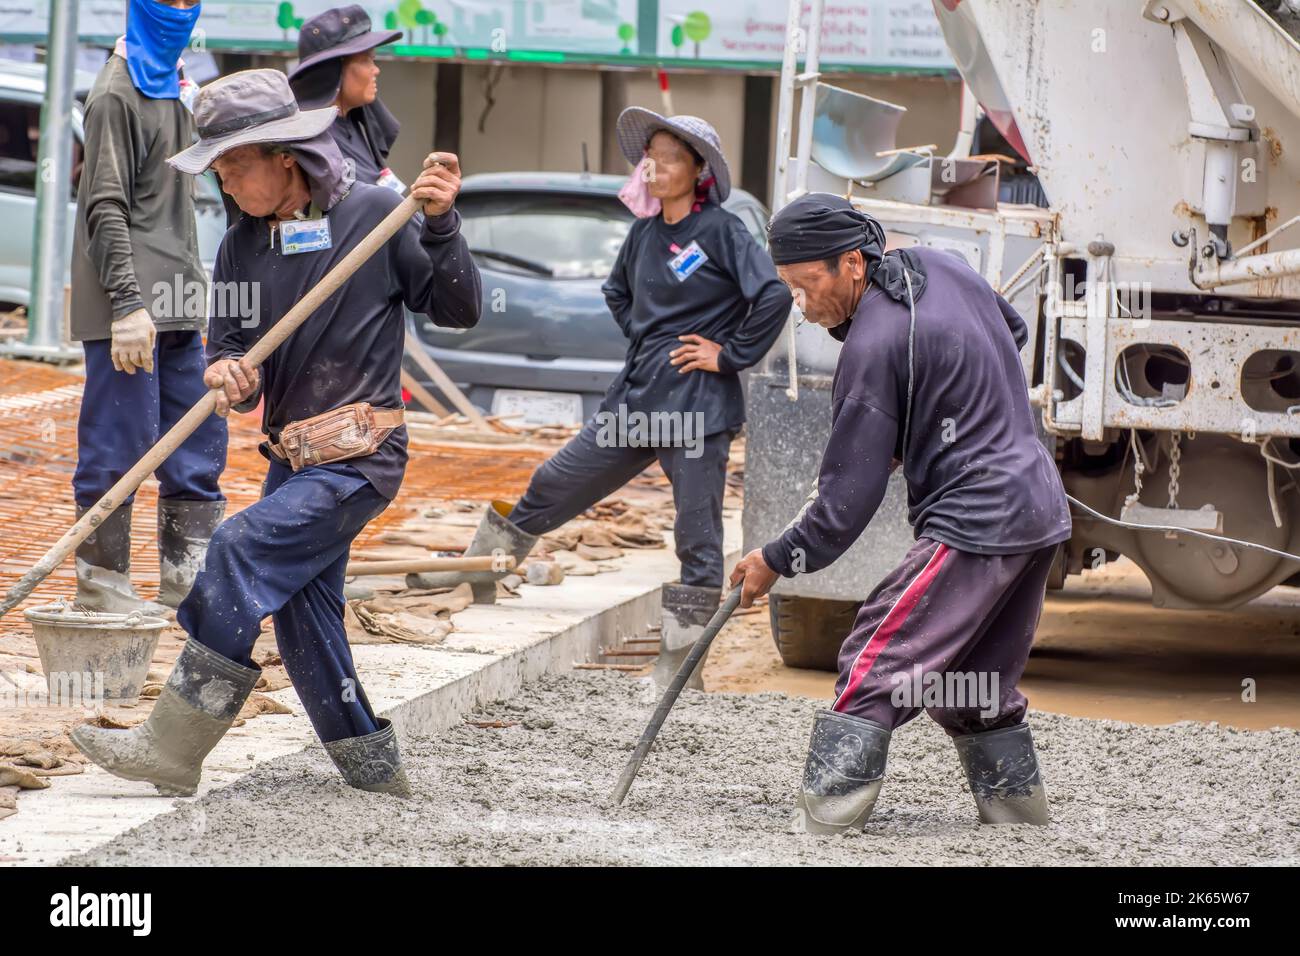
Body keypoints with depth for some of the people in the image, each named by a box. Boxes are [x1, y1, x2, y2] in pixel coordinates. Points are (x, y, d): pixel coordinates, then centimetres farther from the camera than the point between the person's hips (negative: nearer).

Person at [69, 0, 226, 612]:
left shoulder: (174, 88, 18)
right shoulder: (117, 94, -9)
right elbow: (106, 209, -14)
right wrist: (129, 304, -20)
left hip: (177, 308, 9)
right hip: (130, 308, -9)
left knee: (199, 441, 8)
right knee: (119, 444, -7)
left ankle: (186, 575, 14)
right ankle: (100, 580, 0)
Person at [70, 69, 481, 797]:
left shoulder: (374, 214, -6)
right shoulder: (243, 247, 9)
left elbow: (458, 311, -3)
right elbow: (235, 354, 6)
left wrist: (441, 226, -18)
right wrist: (229, 377, -18)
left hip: (361, 457, -7)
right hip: (294, 456, 7)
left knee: (242, 547, -21)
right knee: (304, 616, 5)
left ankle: (175, 748, -21)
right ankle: (376, 773, 20)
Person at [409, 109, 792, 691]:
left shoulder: (722, 232, -9)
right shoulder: (645, 233, 11)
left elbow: (773, 297, -19)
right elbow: (618, 292, 31)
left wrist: (730, 355, -13)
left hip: (699, 406, -7)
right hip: (636, 396, 7)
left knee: (697, 534, -2)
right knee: (556, 485, 12)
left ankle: (679, 662, 3)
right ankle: (480, 568, 27)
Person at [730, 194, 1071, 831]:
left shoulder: (872, 349, -18)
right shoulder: (942, 266, 7)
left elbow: (849, 498, -14)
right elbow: (1013, 333, 27)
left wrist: (776, 561, -3)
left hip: (975, 526, -9)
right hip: (1042, 508, 9)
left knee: (875, 663, -9)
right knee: (974, 681, 21)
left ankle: (825, 816, -17)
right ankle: (1018, 808, 24)